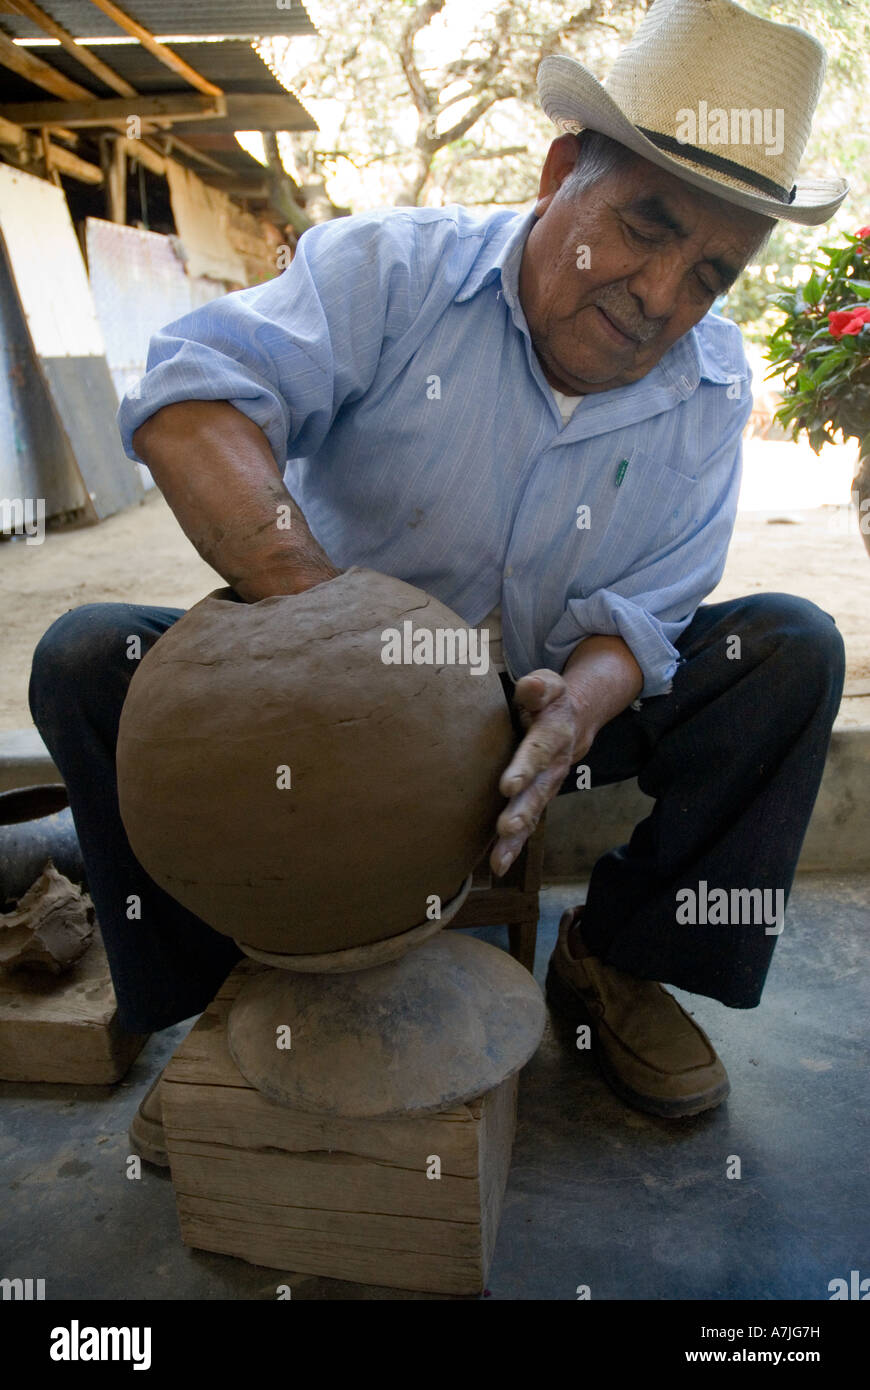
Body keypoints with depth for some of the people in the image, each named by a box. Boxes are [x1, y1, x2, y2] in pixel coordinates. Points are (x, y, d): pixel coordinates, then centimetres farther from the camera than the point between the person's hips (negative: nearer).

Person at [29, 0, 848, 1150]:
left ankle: (617, 957, -4)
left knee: (792, 648, -15)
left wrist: (576, 705, -34)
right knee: (88, 659, -22)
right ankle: (232, 993, -7)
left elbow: (638, 611, -10)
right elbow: (192, 399, -31)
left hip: (537, 710, 2)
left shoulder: (714, 390, -5)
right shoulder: (390, 269, -15)